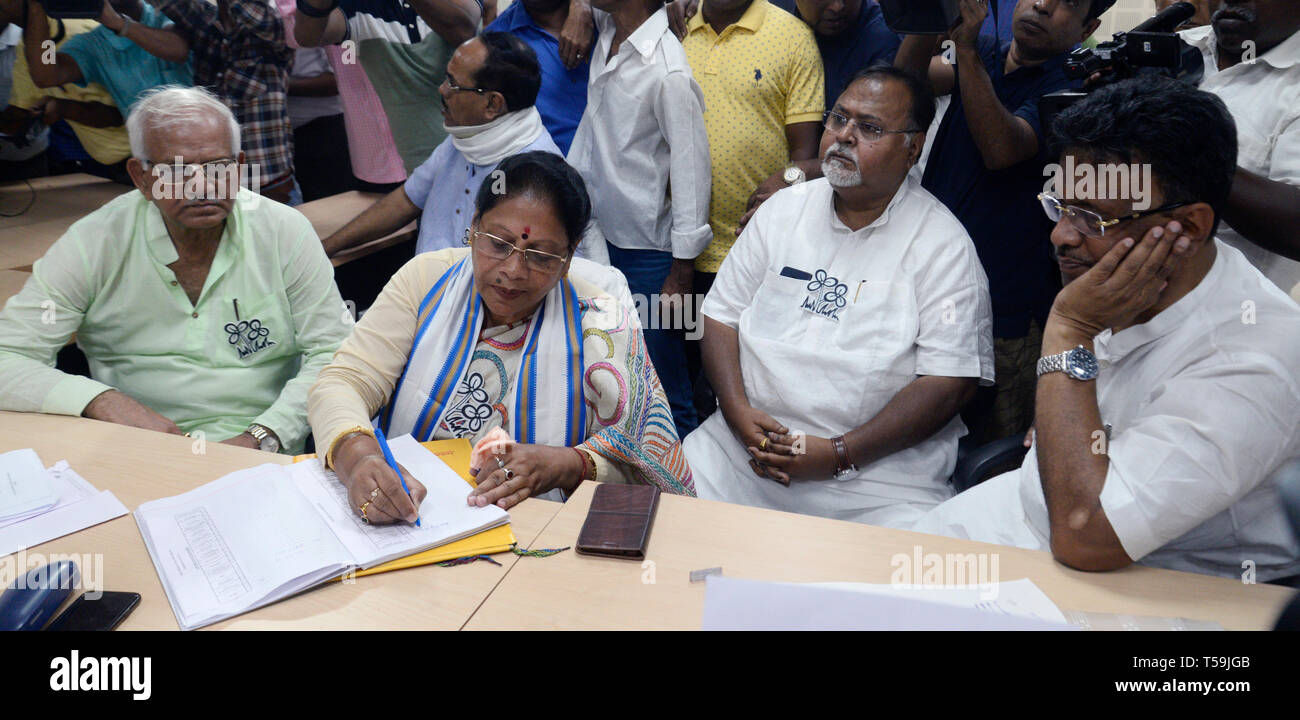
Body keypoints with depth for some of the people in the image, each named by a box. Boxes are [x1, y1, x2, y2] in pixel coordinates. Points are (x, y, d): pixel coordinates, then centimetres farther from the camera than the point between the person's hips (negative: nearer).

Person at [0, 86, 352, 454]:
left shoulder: (286, 232, 0)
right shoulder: (93, 243, 0)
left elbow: (334, 353, -2)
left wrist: (261, 437, -16)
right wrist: (104, 402, -20)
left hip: (260, 462, 0)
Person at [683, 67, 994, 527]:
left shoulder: (943, 244, -2)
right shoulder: (784, 209, 11)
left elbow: (951, 381, -9)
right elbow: (721, 315, 10)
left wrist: (839, 454, -16)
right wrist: (738, 411, -7)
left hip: (879, 468, -3)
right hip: (750, 438, 4)